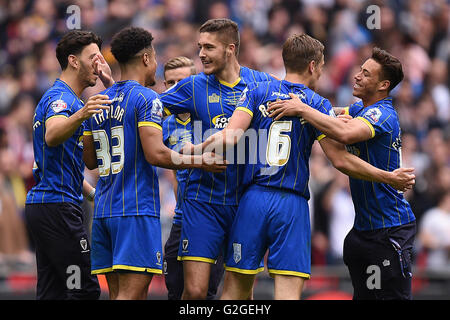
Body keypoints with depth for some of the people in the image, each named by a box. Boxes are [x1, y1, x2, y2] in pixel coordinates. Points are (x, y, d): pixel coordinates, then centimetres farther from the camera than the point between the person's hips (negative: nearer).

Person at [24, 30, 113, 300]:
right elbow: (52, 136, -34)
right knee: (85, 290, -12)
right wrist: (80, 116, -50)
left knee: (52, 292, 6)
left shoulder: (60, 97, 23)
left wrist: (92, 192, 27)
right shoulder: (60, 98, -10)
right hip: (58, 206, -10)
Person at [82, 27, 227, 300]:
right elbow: (155, 154, -17)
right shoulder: (146, 99, -7)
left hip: (104, 210, 8)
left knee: (119, 294, 8)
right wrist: (201, 162, -7)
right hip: (137, 209, -8)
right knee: (130, 295, -12)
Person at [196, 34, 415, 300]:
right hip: (293, 207, -2)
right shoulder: (319, 104, 3)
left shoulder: (257, 91, 6)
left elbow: (230, 137, -7)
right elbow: (340, 160, -3)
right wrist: (389, 178, 6)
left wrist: (197, 149, 9)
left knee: (237, 286, 8)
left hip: (253, 200, 2)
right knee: (289, 291, -4)